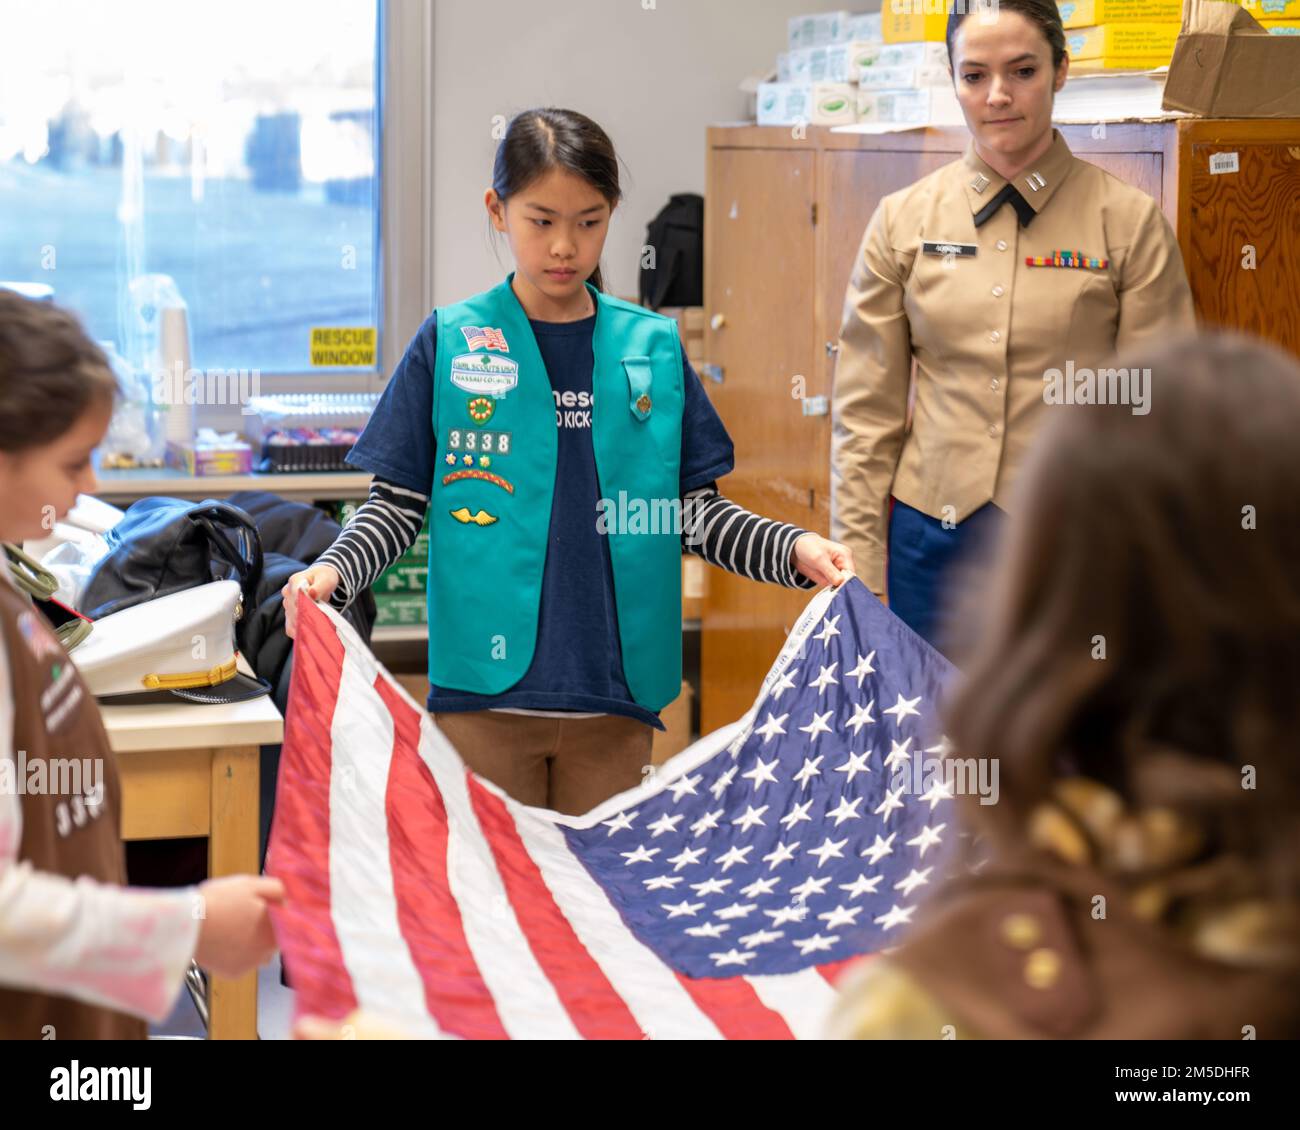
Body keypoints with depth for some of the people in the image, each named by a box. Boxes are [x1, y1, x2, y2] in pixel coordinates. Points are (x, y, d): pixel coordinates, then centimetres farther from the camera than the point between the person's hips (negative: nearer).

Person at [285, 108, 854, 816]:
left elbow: (695, 511, 9)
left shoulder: (653, 348, 7)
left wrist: (792, 550, -5)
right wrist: (334, 571, -13)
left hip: (613, 694, 2)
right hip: (485, 688, -2)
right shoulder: (449, 344, 2)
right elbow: (399, 505, 4)